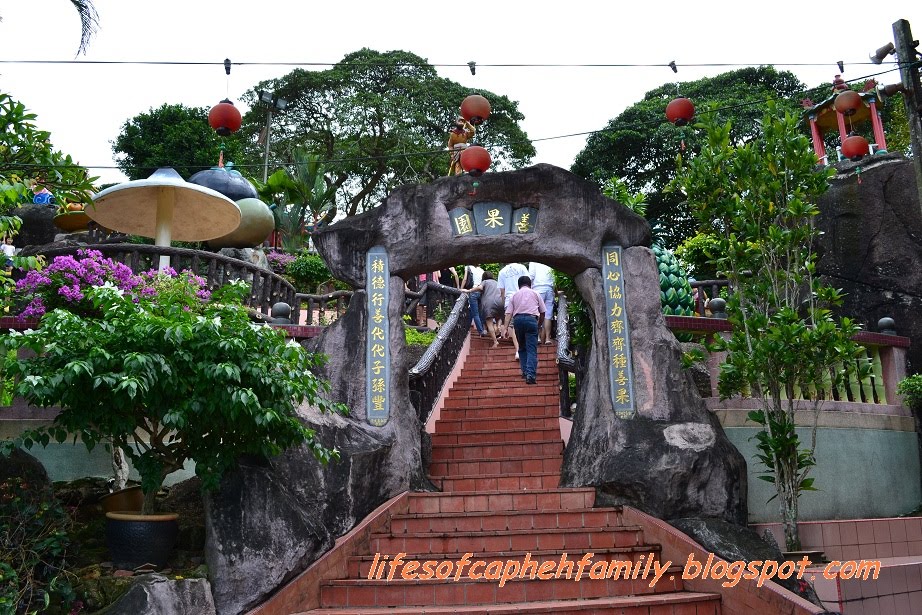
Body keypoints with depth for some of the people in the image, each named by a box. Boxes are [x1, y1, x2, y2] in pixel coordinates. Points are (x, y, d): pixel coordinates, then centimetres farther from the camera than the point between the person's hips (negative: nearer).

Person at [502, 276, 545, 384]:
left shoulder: (515, 295, 21)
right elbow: (542, 312, 18)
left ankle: (525, 371, 13)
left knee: (522, 348, 18)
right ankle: (531, 374, -19)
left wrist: (505, 328, 3)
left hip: (517, 319, 2)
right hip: (531, 318, -2)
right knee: (531, 349, -6)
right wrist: (539, 325, 31)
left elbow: (508, 313, 9)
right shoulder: (535, 294, 19)